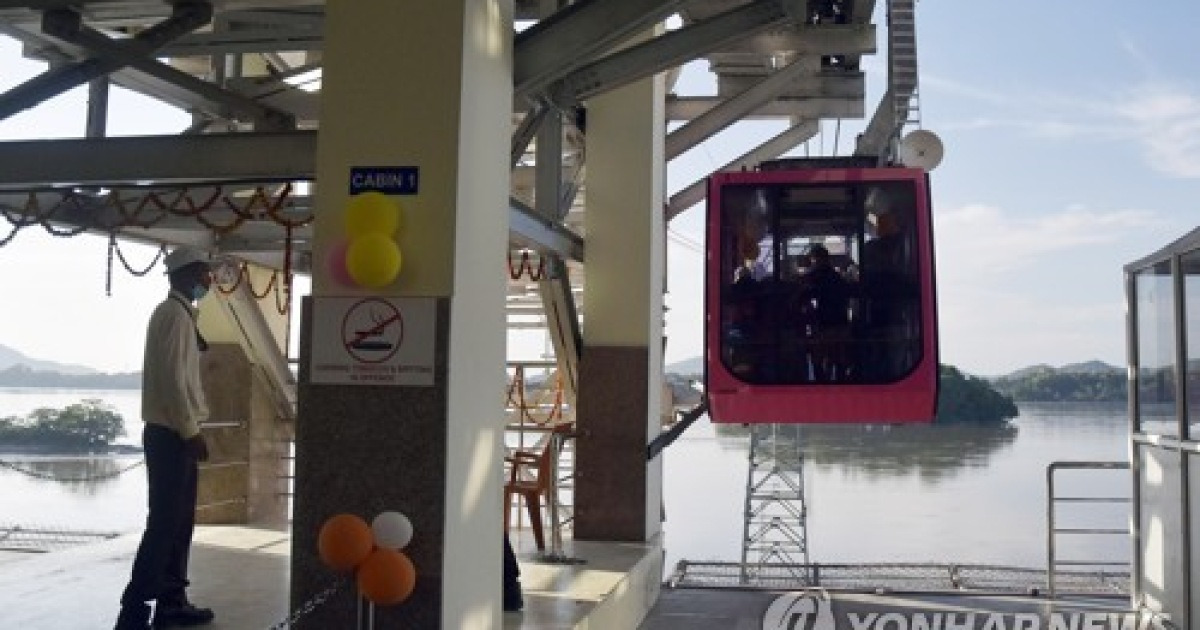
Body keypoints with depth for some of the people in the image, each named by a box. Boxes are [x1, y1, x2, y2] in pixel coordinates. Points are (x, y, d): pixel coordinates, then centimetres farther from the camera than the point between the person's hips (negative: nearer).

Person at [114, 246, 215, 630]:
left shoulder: (180, 313, 19)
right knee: (164, 523, -9)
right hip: (172, 434, -10)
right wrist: (191, 432, -19)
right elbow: (170, 377, -21)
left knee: (179, 522, 12)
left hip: (176, 433, 10)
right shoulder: (175, 313, -12)